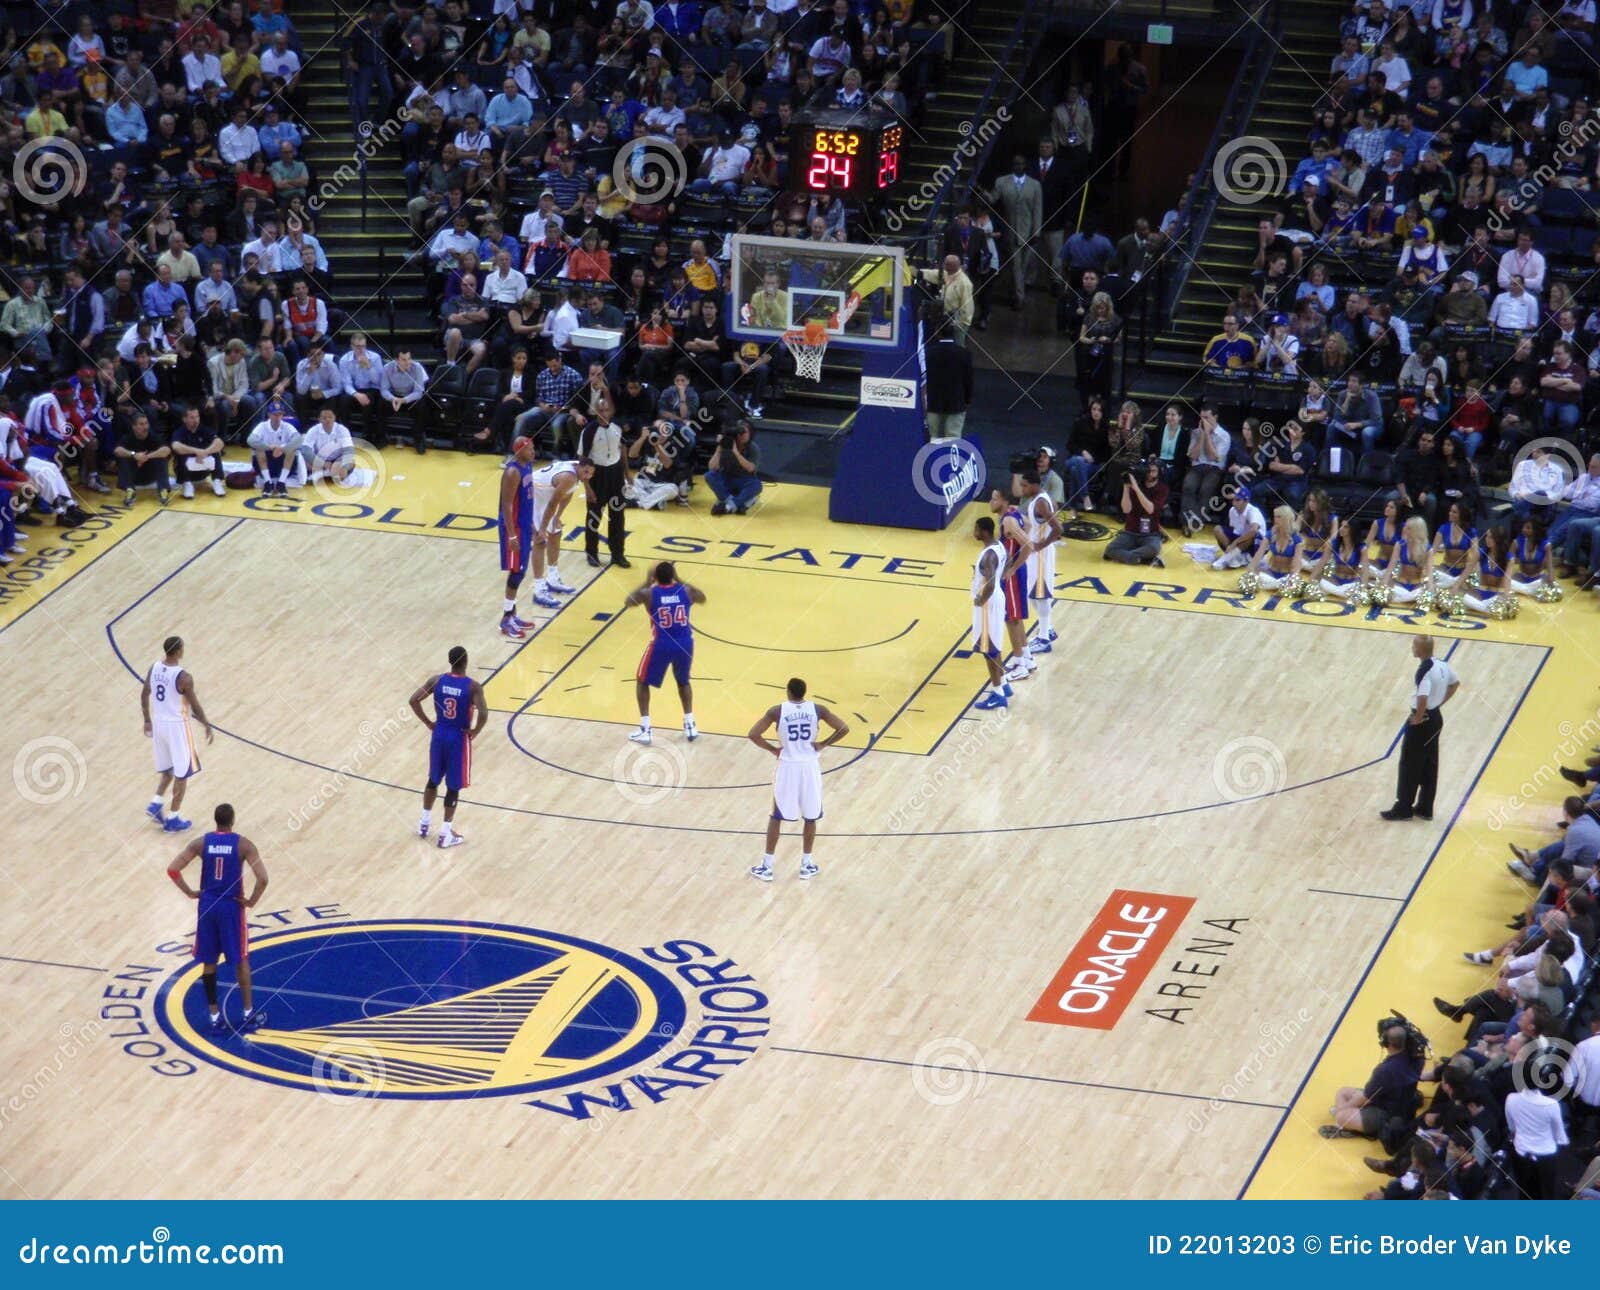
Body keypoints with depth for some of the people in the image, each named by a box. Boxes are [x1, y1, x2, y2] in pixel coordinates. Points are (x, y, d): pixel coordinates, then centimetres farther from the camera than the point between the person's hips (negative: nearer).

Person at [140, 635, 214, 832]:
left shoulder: (154, 668, -3)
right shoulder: (183, 677, -23)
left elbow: (144, 695, 8)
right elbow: (195, 706, -16)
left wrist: (147, 720, 22)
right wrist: (207, 726, 0)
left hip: (158, 724, 7)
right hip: (176, 726, -7)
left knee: (168, 769, 26)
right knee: (182, 774, 8)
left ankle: (155, 804, 12)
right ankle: (173, 820, 13)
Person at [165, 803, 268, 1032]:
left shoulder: (201, 842, -4)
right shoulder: (243, 844, -10)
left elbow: (172, 870, -8)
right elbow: (262, 878, -20)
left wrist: (190, 893, 2)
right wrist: (252, 901, -5)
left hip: (207, 905, 2)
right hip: (232, 906, -2)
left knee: (209, 961, 12)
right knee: (241, 959, 13)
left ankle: (214, 1017, 13)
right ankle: (249, 1013, 19)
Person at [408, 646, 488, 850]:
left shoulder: (436, 680, -7)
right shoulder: (473, 686, -18)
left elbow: (414, 700, -10)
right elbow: (483, 714, -29)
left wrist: (428, 722, 1)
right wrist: (474, 732, -10)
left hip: (439, 735, 4)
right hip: (459, 739, -4)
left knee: (433, 780, 23)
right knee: (453, 787, 8)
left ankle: (424, 823, 33)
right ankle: (445, 834, 12)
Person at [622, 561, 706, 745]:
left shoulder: (649, 593, -7)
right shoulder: (686, 590, -1)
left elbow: (627, 602, 13)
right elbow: (702, 599, 22)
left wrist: (647, 583, 19)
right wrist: (679, 581, 25)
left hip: (661, 644, -3)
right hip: (684, 644, 3)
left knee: (642, 682, 17)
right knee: (683, 681, 29)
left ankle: (645, 729, 8)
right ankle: (690, 725, 24)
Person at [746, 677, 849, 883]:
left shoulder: (777, 711, -7)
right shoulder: (817, 709, -4)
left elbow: (753, 735, -12)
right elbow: (844, 729, -7)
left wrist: (773, 749, 0)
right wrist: (822, 744, 1)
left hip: (787, 767, -1)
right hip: (810, 767, 1)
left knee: (776, 817, 11)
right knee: (810, 817, 15)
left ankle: (766, 867, 13)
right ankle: (806, 865, 22)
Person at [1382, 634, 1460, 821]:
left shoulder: (1424, 671, -25)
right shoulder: (1442, 665, 2)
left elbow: (1422, 699, -36)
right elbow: (1456, 683, 20)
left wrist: (1417, 719, -20)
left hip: (1422, 721, -9)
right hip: (1436, 718, 9)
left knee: (1409, 766, 3)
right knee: (1429, 766, 15)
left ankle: (1403, 808, 11)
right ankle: (1425, 808, 23)